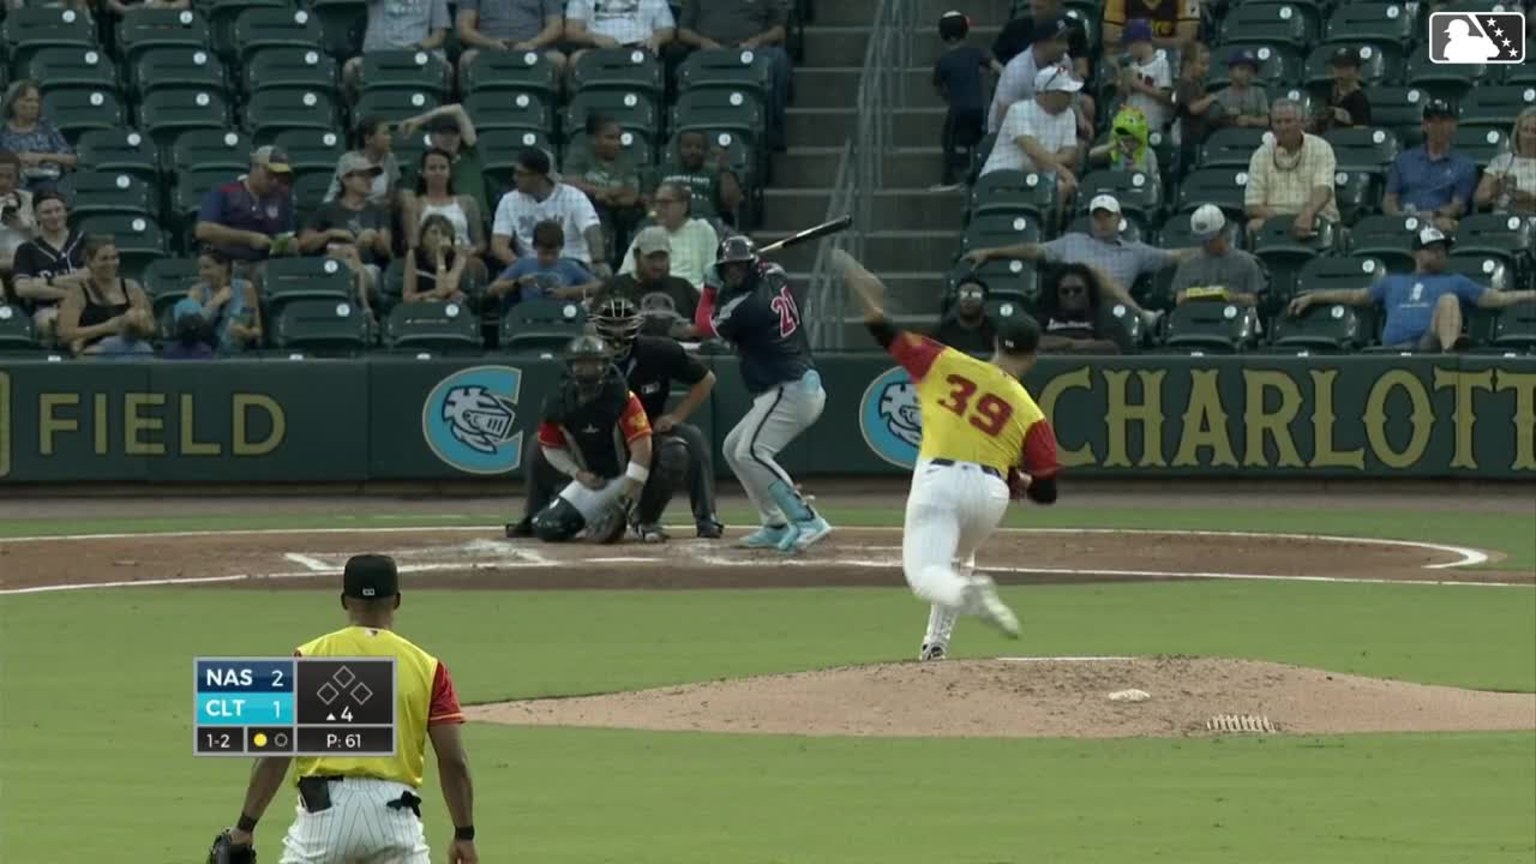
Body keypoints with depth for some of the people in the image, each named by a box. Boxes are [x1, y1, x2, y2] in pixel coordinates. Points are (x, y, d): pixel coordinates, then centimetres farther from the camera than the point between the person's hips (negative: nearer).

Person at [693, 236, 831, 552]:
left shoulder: (747, 306, -17)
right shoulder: (776, 278, 9)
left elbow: (703, 325, 0)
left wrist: (711, 289, 13)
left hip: (790, 392, -11)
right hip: (803, 387, 11)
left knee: (751, 453, -21)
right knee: (734, 448, 17)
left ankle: (808, 522, -29)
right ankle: (776, 526, 13)